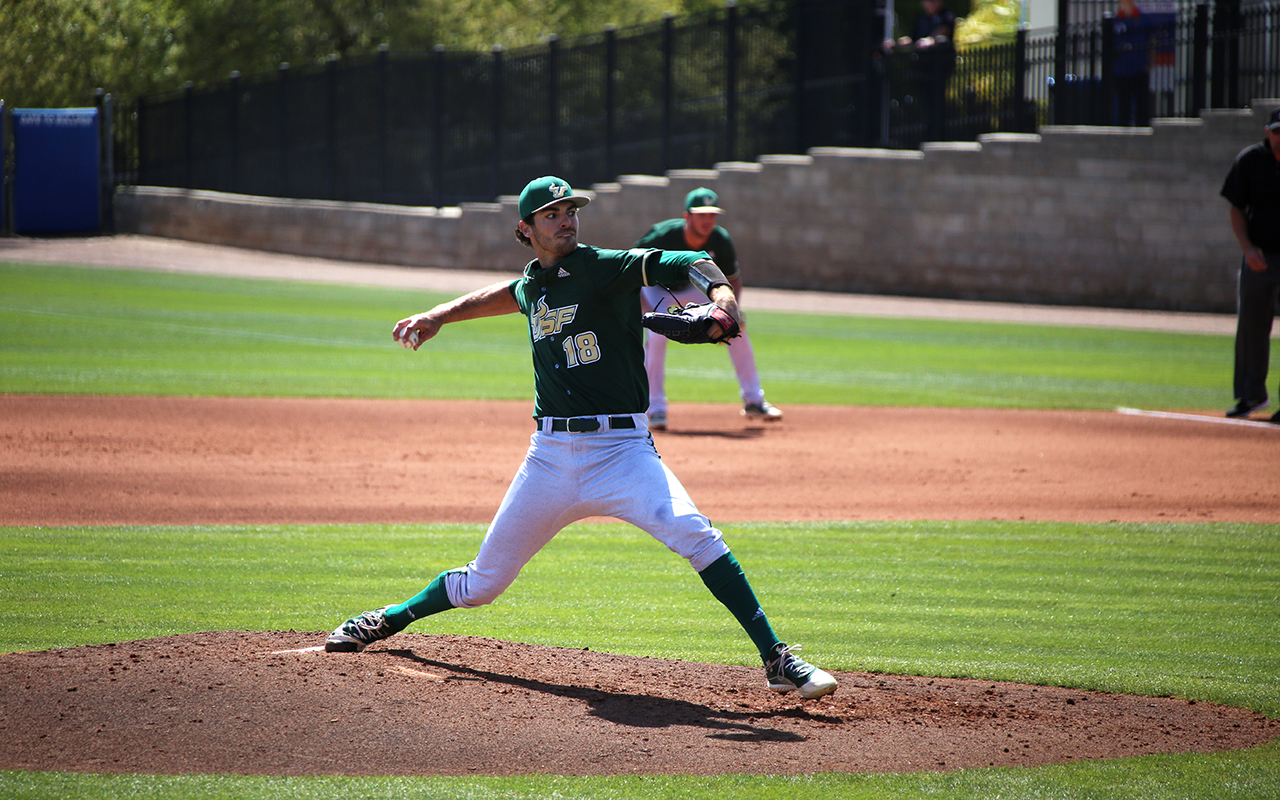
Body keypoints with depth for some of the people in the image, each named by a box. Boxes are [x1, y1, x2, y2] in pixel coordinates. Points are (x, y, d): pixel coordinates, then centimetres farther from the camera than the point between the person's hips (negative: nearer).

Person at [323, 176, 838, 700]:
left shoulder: (603, 268, -5)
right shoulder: (532, 286, 12)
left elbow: (686, 264, -17)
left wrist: (721, 293, -37)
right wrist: (436, 317, 36)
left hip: (620, 450, -4)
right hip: (549, 457, 5)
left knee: (693, 534, -27)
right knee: (483, 583, 11)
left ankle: (777, 659, -25)